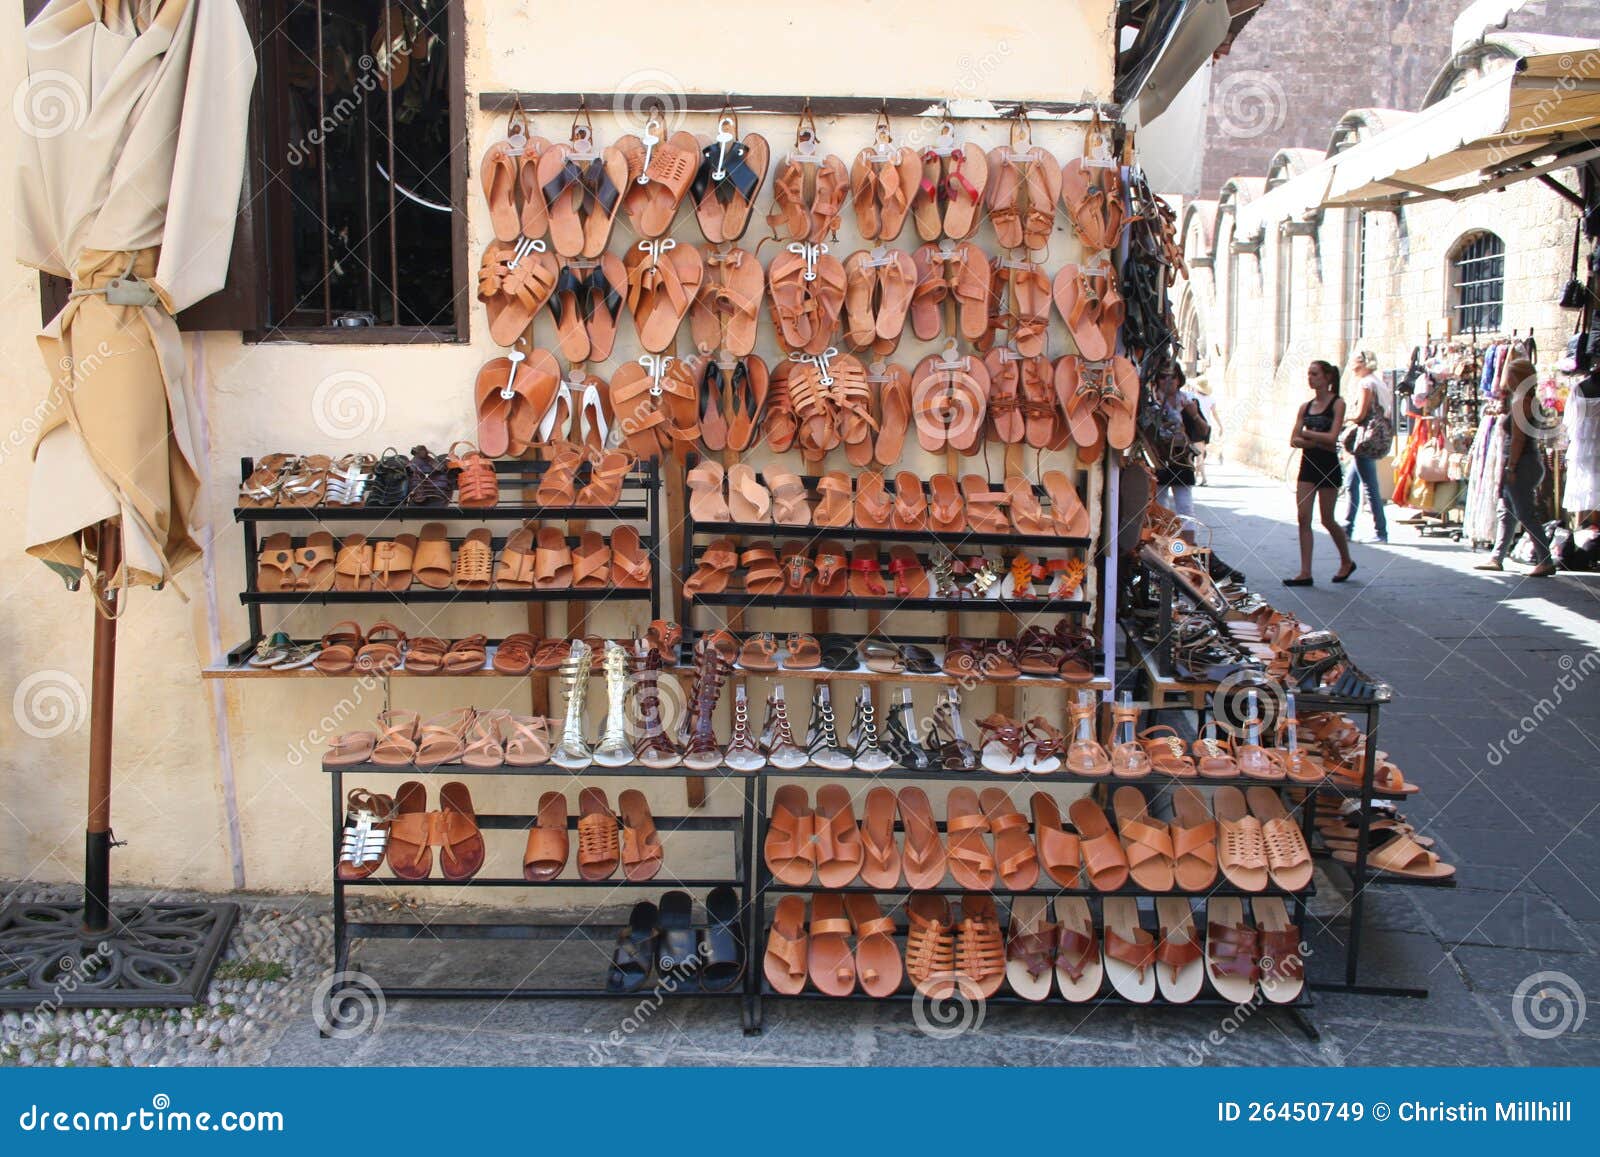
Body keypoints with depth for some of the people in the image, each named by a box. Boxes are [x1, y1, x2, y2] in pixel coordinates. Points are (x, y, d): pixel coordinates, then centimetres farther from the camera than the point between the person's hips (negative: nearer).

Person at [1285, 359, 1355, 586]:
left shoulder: (1337, 403, -5)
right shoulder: (1305, 407, 10)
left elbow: (1332, 437, -16)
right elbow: (1294, 440, 3)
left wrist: (1306, 434, -7)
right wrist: (1318, 442, -12)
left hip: (1328, 466, -5)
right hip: (1308, 464, 5)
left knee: (1327, 519, 3)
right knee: (1303, 517, -4)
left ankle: (1347, 562, 26)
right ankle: (1305, 573, -3)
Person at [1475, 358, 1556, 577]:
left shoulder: (1520, 401, -15)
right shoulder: (1531, 400, 14)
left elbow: (1517, 438, -20)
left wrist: (1511, 468, -19)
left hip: (1522, 464, -10)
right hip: (1532, 460, 10)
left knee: (1525, 513, -8)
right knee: (1507, 511, 15)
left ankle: (1546, 561, -7)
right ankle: (1497, 557, 21)